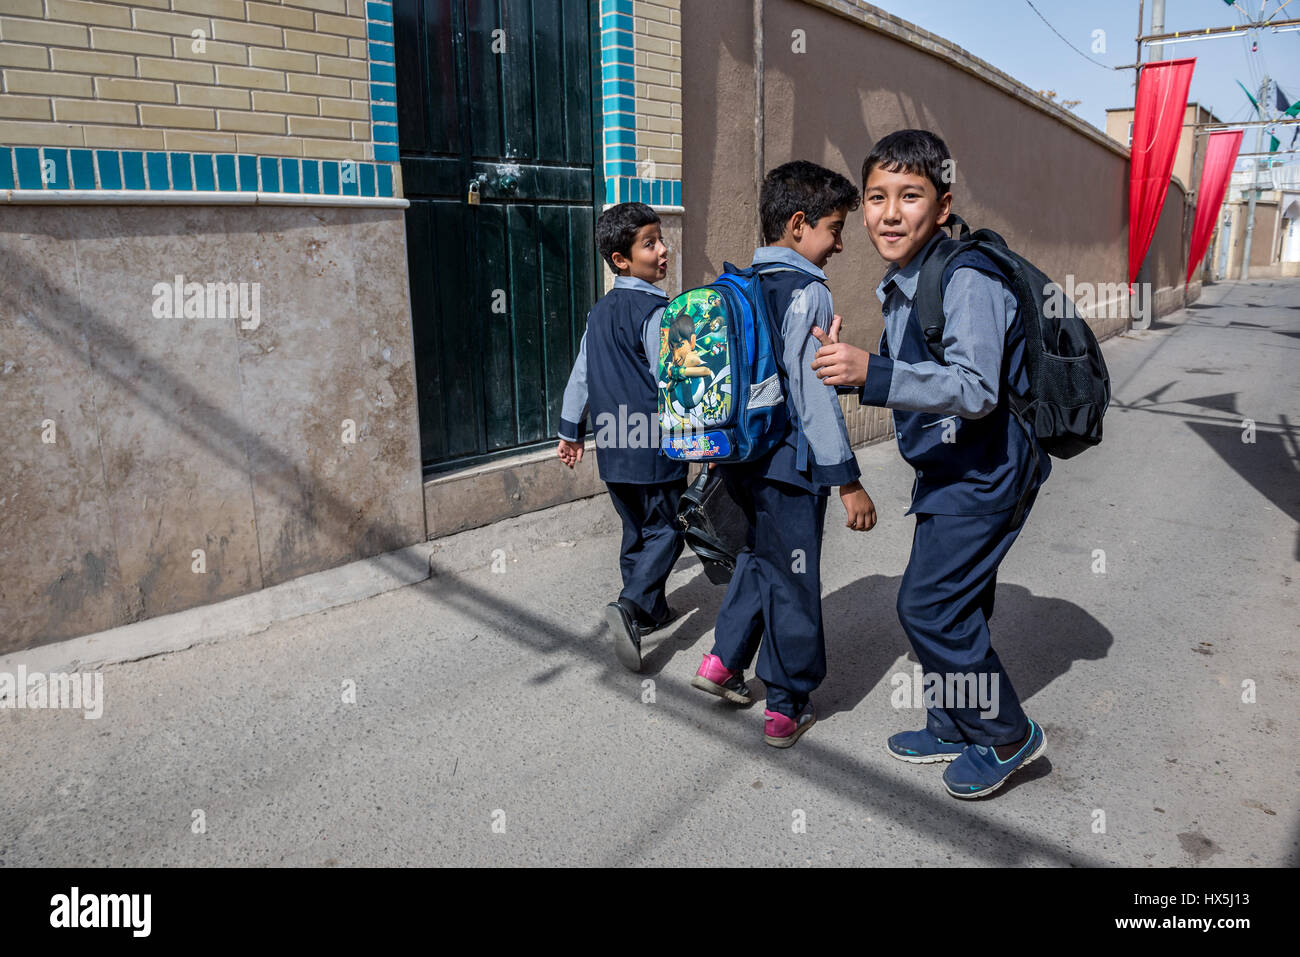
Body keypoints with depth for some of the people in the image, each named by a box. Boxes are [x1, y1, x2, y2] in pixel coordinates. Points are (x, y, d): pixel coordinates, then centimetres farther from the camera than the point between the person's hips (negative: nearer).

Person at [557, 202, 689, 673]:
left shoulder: (599, 312, 12)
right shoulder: (656, 311, -13)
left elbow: (580, 375, 17)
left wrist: (570, 431, 26)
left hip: (613, 447, 8)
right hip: (655, 448, -8)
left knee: (637, 530, 19)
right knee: (666, 531, 1)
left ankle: (651, 610, 29)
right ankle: (630, 605, -16)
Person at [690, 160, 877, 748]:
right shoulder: (807, 292, -15)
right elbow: (814, 395, -20)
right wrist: (848, 481, -16)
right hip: (790, 463, -7)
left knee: (761, 556, 26)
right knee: (793, 579, 6)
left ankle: (724, 660, 24)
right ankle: (787, 707, 18)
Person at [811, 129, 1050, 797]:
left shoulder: (967, 278, -21)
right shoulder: (901, 284, 9)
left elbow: (976, 389, -33)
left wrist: (871, 372, -43)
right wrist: (848, 365, 8)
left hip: (985, 471, -9)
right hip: (954, 468, 9)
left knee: (928, 604, -6)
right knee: (955, 606, 17)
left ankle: (1007, 736, 14)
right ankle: (956, 729, 34)